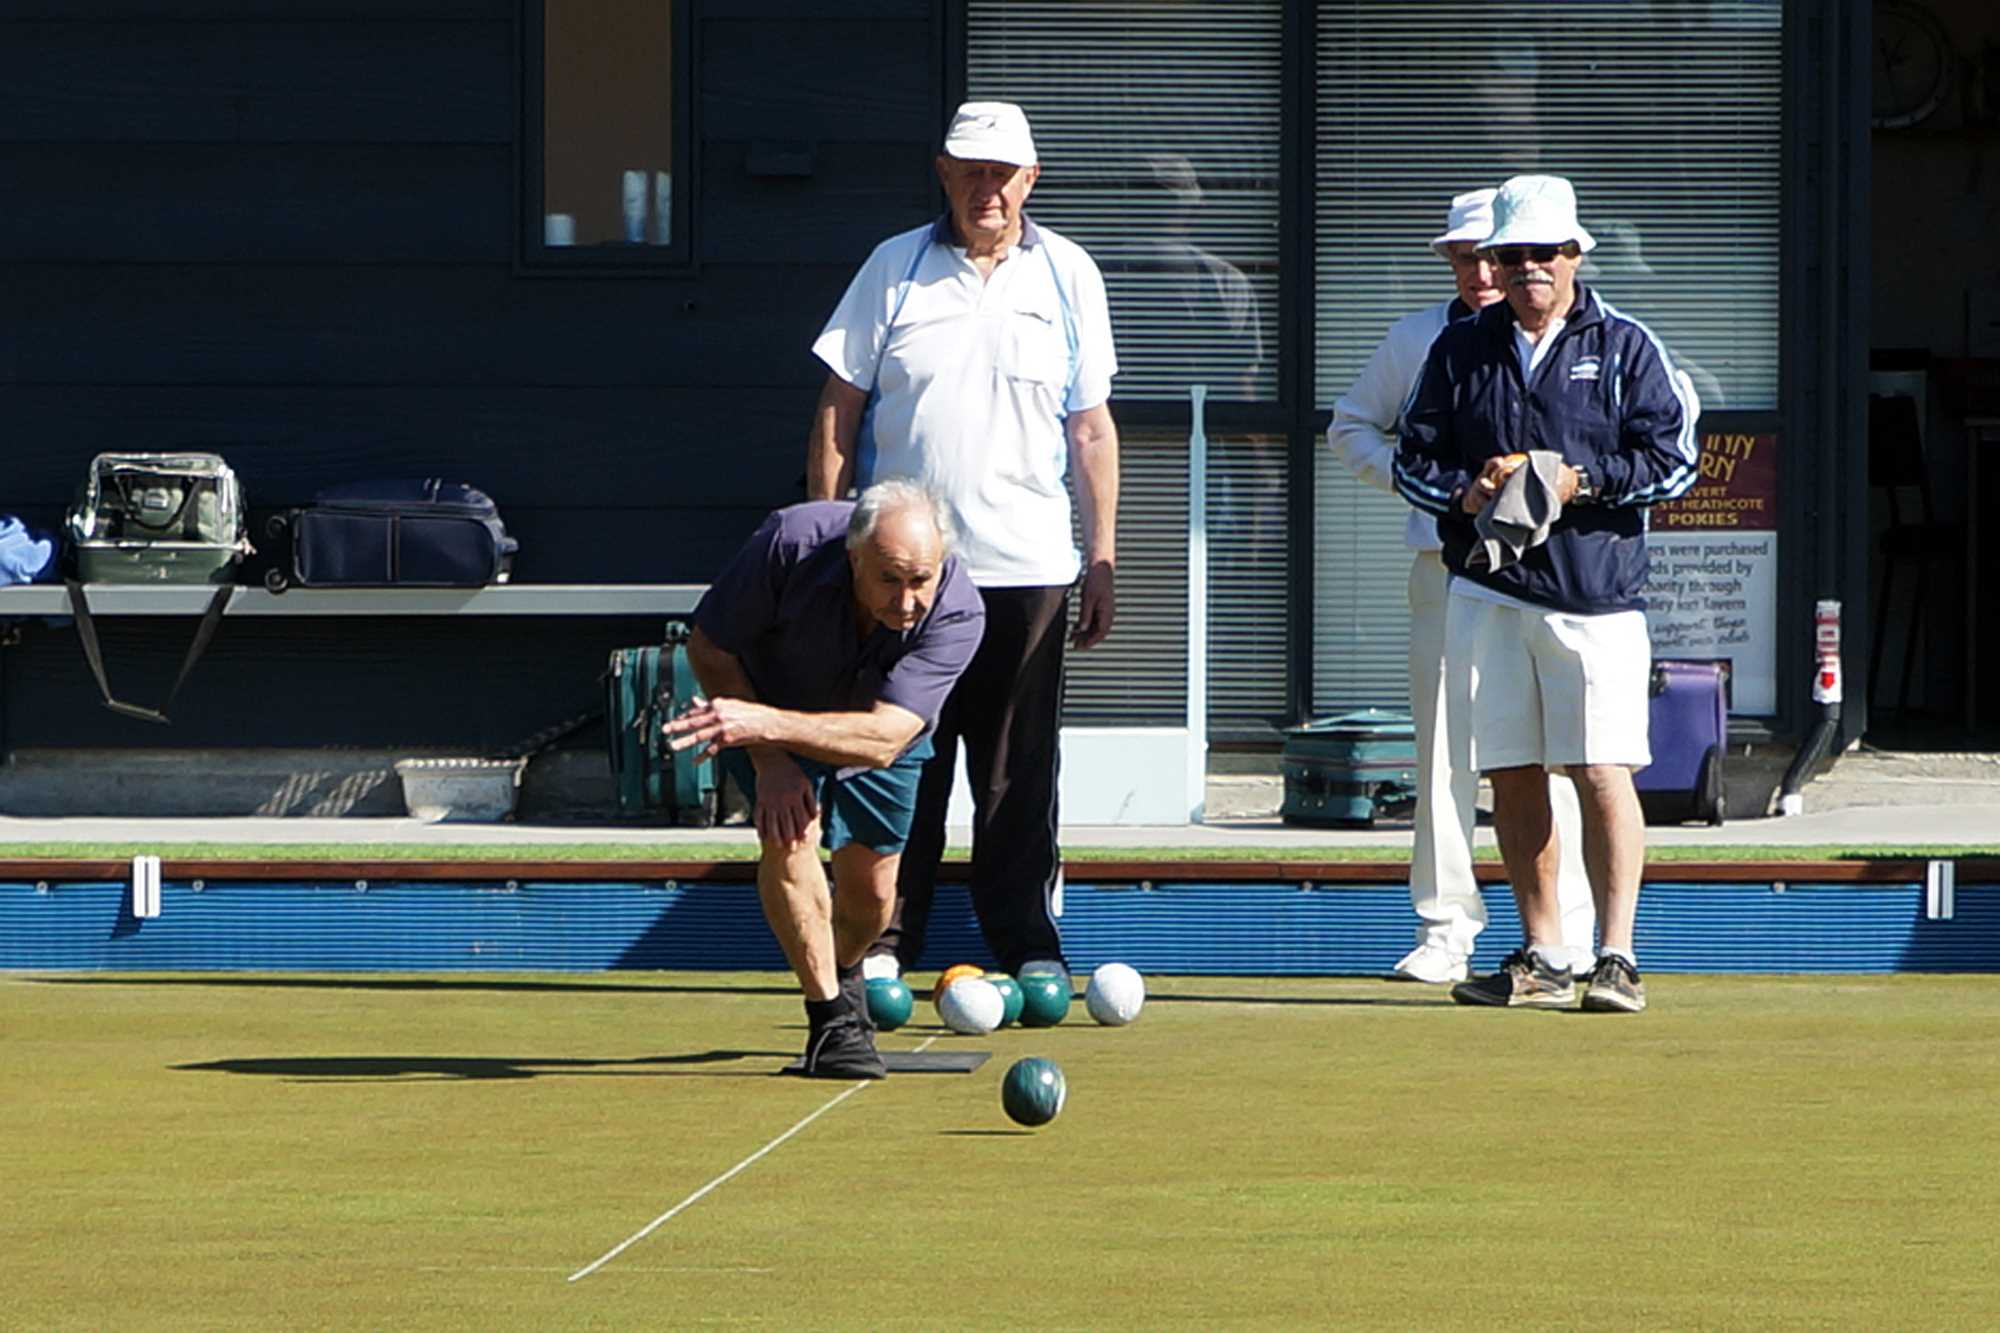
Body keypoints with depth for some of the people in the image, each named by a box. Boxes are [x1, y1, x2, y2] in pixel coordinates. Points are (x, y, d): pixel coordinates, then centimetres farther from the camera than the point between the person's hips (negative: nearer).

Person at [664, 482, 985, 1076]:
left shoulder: (957, 614, -36)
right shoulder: (792, 542, -38)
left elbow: (884, 738, -45)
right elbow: (708, 646, -22)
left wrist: (767, 725, -58)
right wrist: (769, 758, -29)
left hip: (883, 732, 2)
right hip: (767, 709, -2)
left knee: (870, 890, 6)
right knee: (789, 831, -26)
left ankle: (842, 976, 41)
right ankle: (831, 1015, -15)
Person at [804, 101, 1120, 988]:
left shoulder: (1068, 276, 8)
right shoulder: (894, 269, 4)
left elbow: (1091, 428, 10)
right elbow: (837, 412, 7)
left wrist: (1102, 559, 6)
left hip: (1027, 571, 1)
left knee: (1019, 778, 2)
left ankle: (1028, 947, 8)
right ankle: (882, 944, 7)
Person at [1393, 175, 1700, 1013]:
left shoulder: (1623, 347, 4)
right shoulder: (1459, 350, 12)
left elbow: (1674, 457, -1)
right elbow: (1413, 459, 12)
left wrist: (1581, 482, -14)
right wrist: (1465, 493, -8)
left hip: (1596, 593, -3)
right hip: (1487, 590, 3)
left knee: (1602, 775, -10)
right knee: (1512, 778, 5)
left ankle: (1615, 957, -6)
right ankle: (1541, 959, 13)